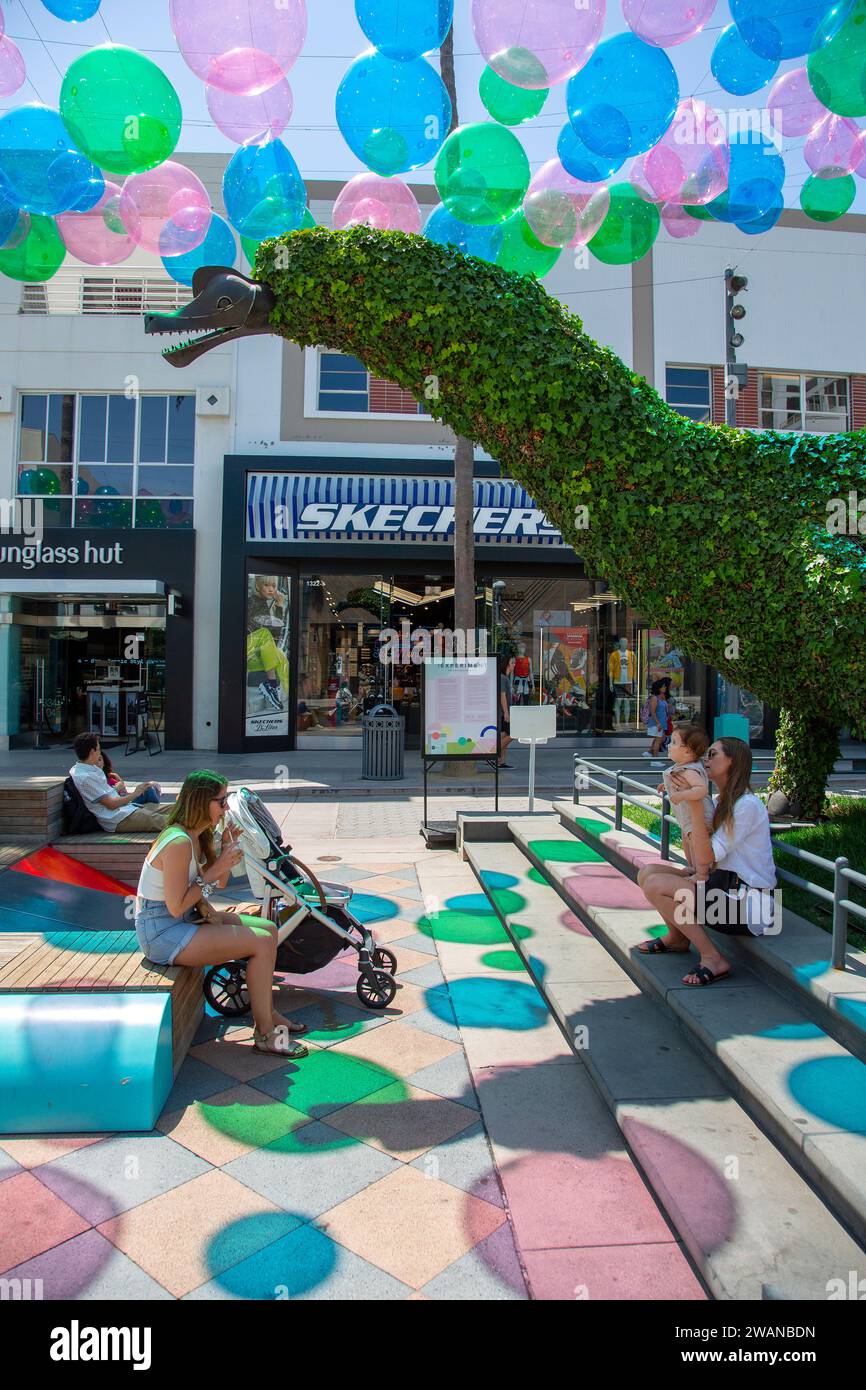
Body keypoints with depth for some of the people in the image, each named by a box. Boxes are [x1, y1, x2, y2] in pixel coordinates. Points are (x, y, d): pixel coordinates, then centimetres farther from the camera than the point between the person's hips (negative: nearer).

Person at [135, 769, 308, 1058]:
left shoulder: (197, 836, 6)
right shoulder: (179, 842, -24)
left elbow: (220, 883, 12)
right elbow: (176, 907, -25)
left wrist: (227, 848, -4)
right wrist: (216, 869, -20)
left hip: (184, 920, 10)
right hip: (162, 933, -10)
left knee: (268, 929, 7)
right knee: (262, 942, -16)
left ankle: (267, 1014, 17)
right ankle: (264, 1034, -4)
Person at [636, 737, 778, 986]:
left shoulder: (748, 805, -17)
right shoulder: (721, 802, 13)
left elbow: (710, 855, -21)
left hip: (748, 904, -9)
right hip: (722, 884, 9)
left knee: (655, 885, -22)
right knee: (648, 872, 3)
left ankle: (713, 958, -10)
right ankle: (677, 937, 23)